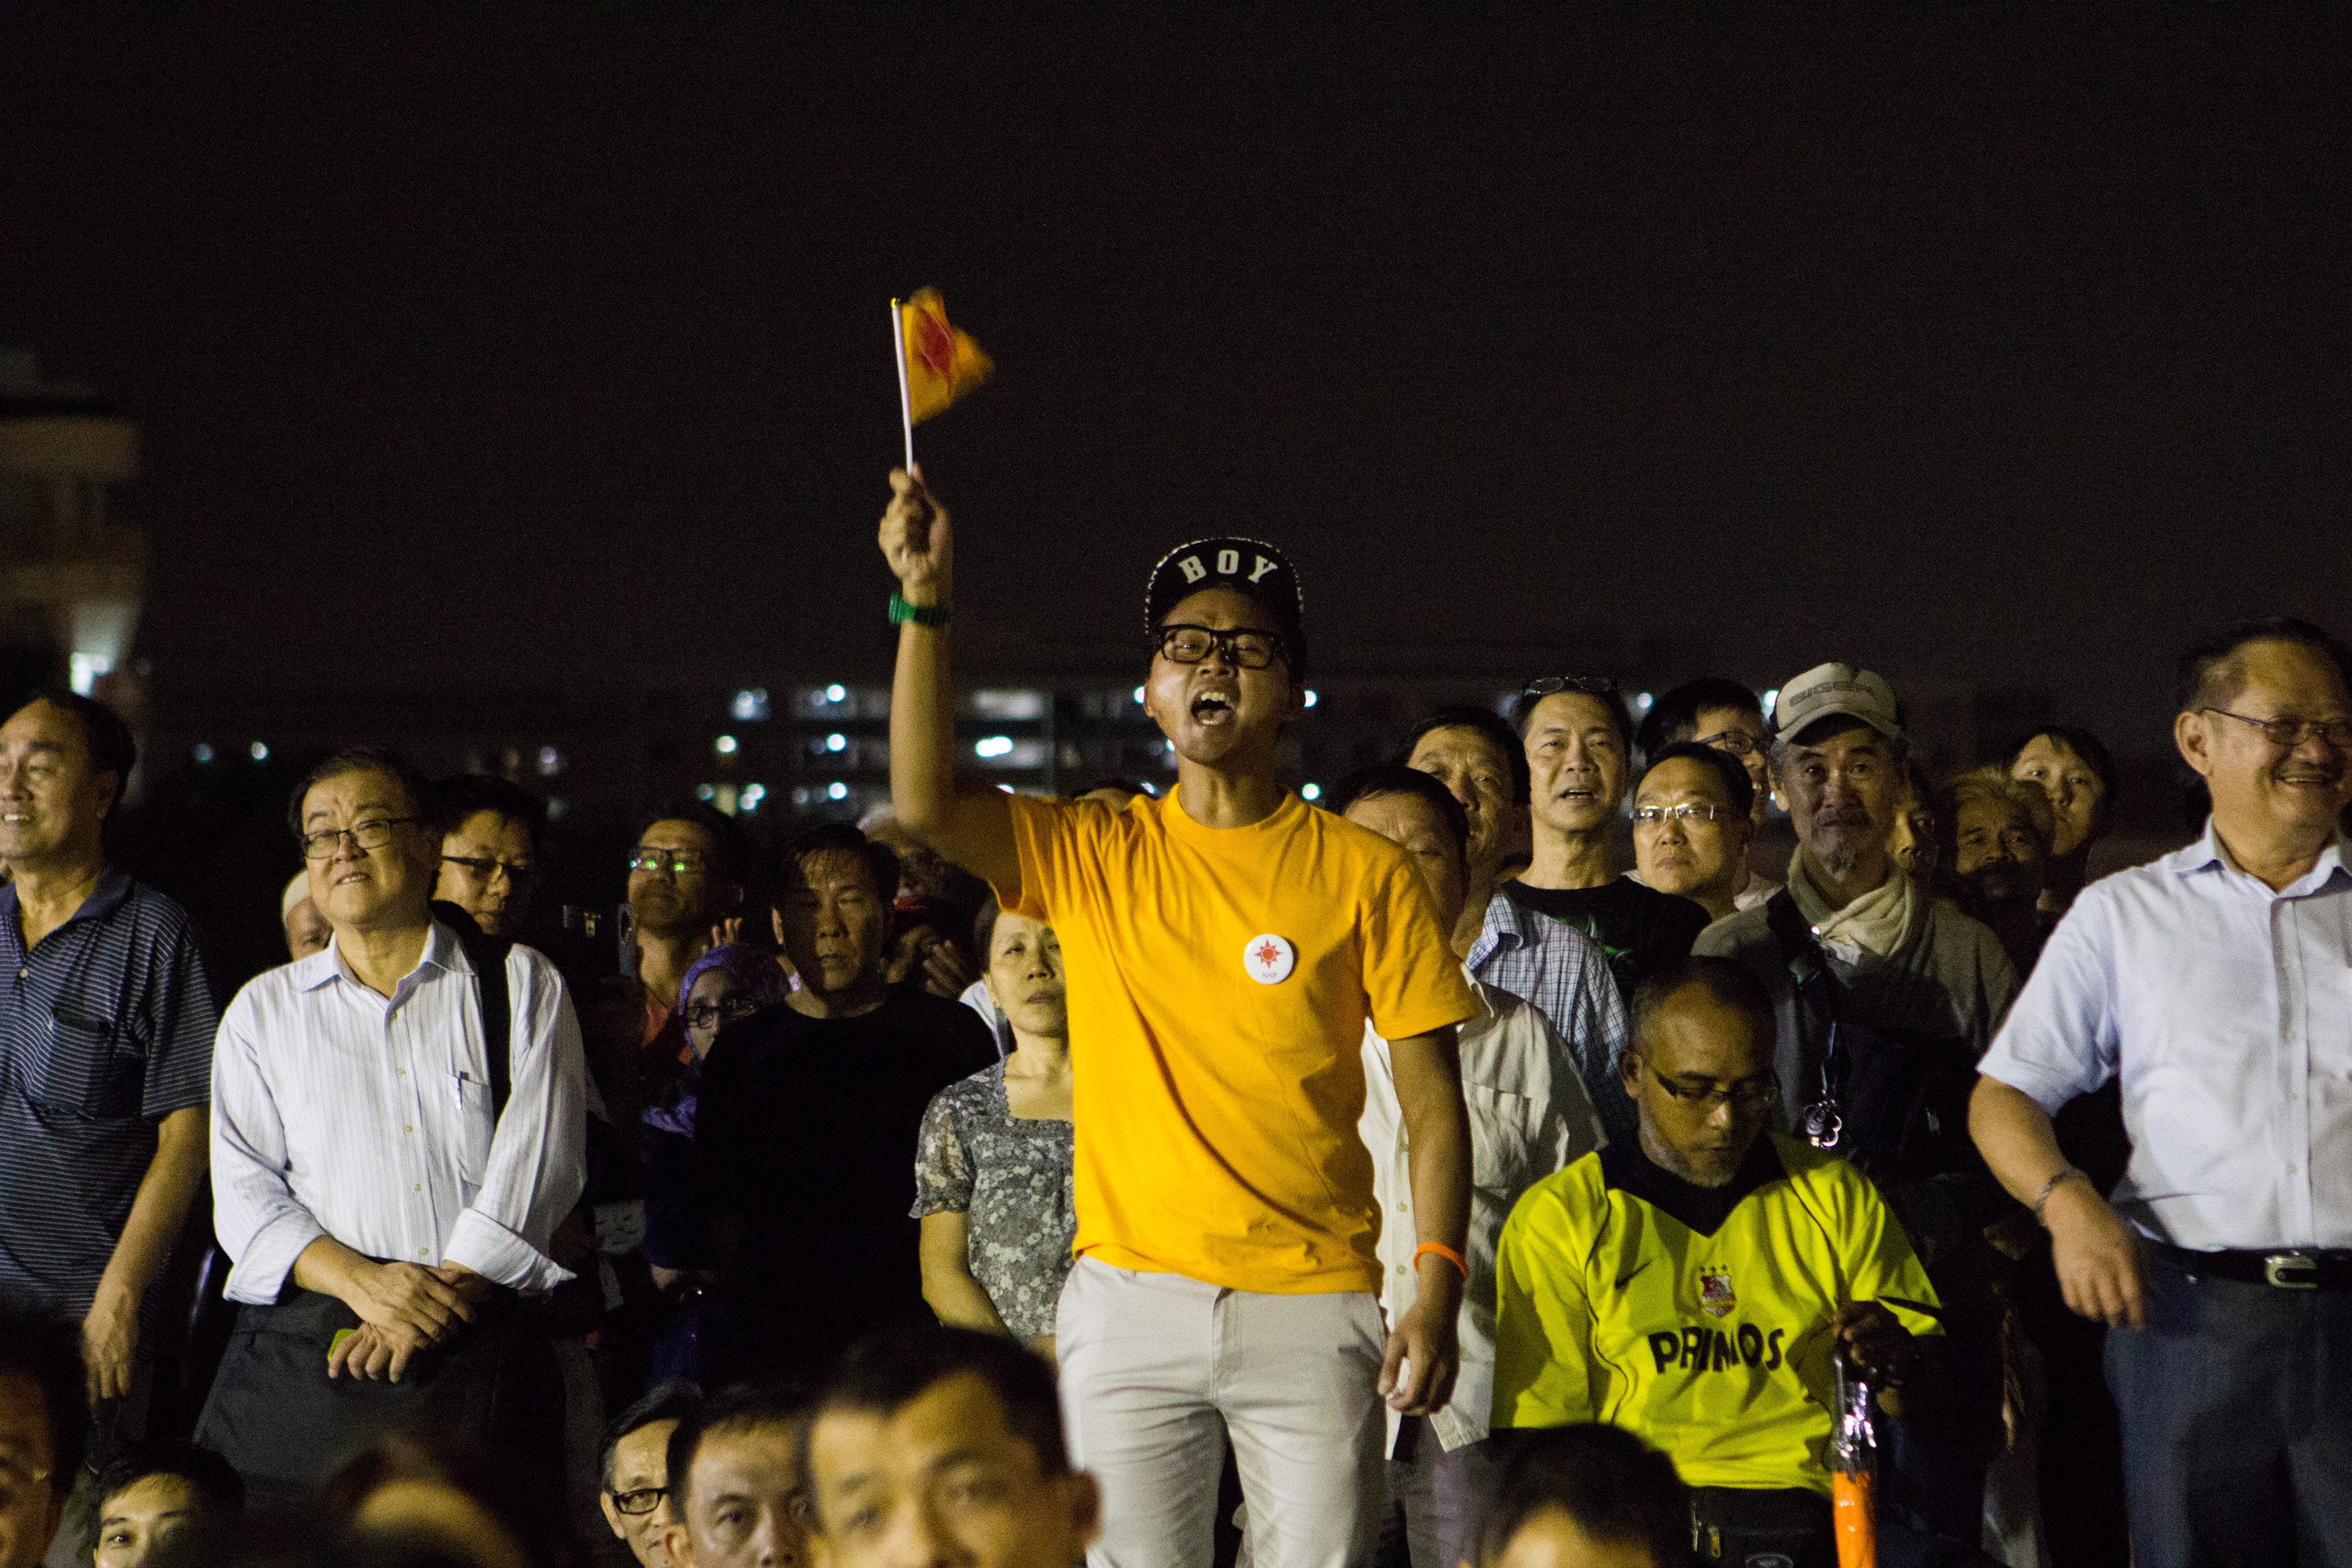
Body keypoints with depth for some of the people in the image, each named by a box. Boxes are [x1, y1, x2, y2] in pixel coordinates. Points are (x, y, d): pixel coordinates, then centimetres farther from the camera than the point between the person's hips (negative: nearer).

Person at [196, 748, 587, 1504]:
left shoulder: (522, 985, 12)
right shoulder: (264, 1009, 17)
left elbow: (537, 1158, 0)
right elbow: (242, 1187, 6)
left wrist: (446, 1292, -12)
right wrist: (359, 1279, -11)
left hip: (481, 1350, -1)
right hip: (303, 1354, 1)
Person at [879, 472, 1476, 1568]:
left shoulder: (1364, 874, 3)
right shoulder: (1090, 854, 7)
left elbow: (1433, 1107, 2)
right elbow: (924, 805, -10)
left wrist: (1438, 1293, -9)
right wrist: (925, 602, -17)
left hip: (1312, 1309, -1)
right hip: (1130, 1301, 1)